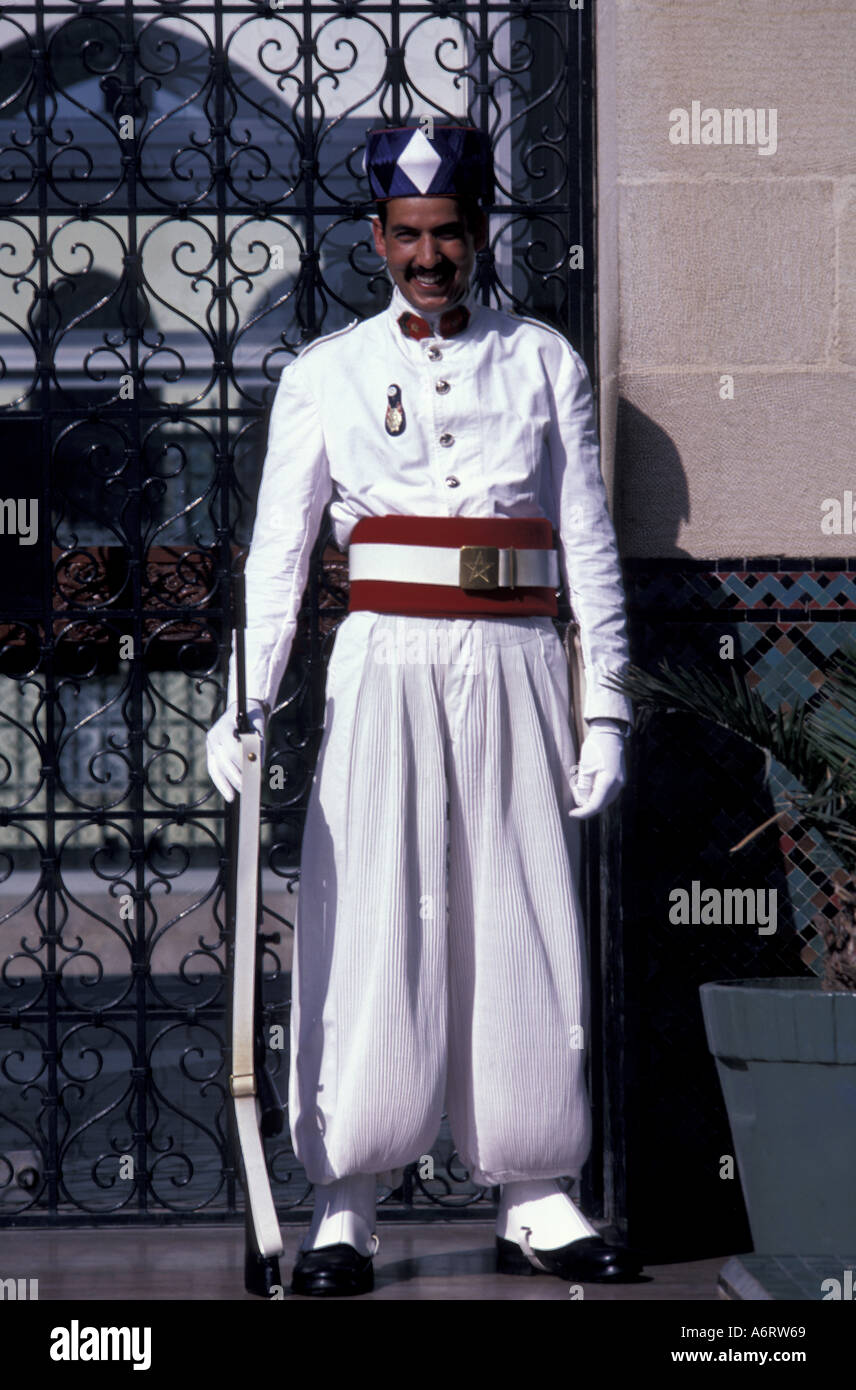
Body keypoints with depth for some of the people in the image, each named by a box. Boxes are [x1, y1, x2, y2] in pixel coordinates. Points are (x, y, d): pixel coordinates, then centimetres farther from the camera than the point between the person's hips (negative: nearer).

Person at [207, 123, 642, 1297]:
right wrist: (249, 703, -7)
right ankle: (343, 1210, -2)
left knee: (529, 929, 1)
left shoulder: (543, 362, 10)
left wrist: (605, 707, 3)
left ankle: (537, 1206, 9)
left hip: (517, 670, 1)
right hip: (387, 669, -1)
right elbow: (278, 549, 4)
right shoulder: (326, 374, 7)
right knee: (370, 930, -6)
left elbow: (591, 546, 9)